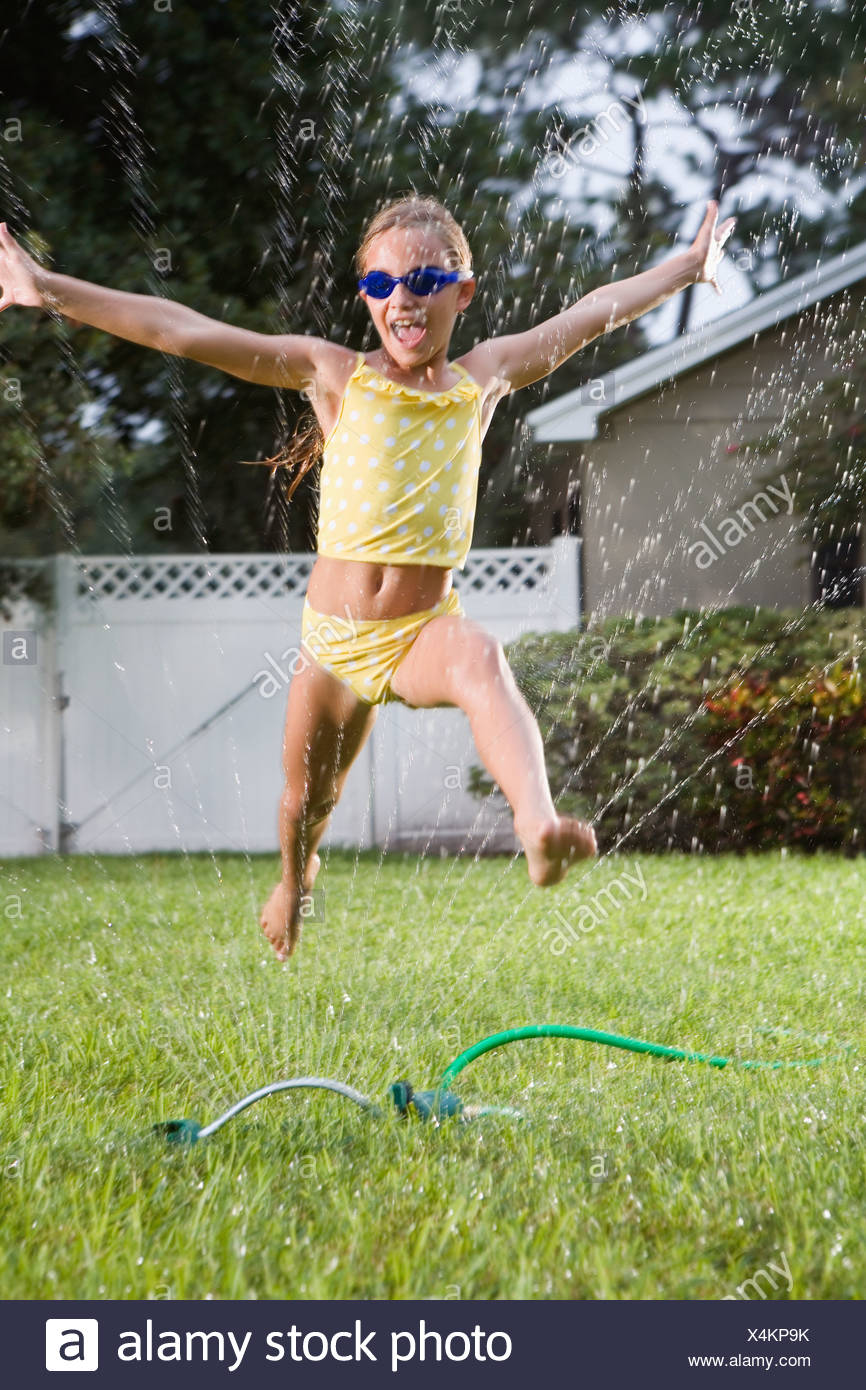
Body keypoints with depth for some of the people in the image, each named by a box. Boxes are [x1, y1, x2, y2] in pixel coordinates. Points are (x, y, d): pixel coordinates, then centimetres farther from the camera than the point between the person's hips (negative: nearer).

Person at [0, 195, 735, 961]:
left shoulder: (484, 377, 3)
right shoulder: (334, 375, -4)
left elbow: (591, 314, 16)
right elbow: (183, 331, -9)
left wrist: (688, 265, 25)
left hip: (425, 631, -1)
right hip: (333, 636, 1)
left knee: (481, 661, -35)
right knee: (307, 798, 17)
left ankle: (538, 825, -57)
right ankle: (297, 874, 53)